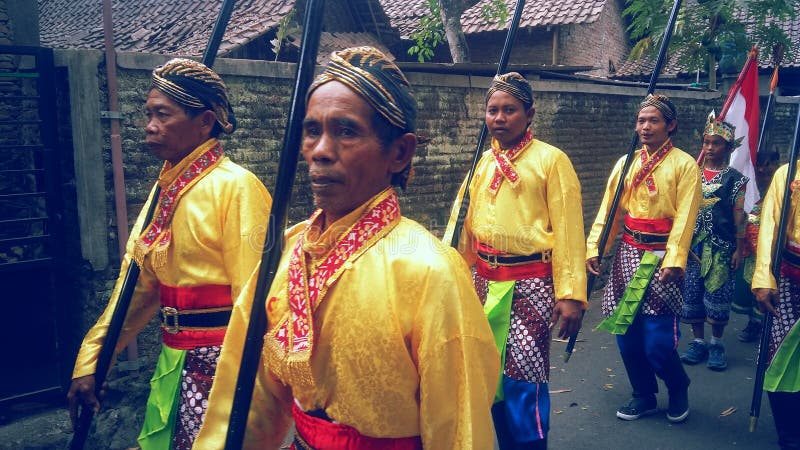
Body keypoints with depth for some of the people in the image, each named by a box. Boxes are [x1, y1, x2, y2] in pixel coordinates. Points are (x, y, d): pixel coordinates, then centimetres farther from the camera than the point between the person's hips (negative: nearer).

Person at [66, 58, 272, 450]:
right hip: (175, 360, 7)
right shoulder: (166, 190, 7)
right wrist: (90, 360, 10)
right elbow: (137, 283, 10)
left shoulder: (236, 186, -16)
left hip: (220, 360, -7)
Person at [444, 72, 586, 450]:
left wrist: (570, 293, -13)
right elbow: (467, 222, 11)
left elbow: (568, 230, -9)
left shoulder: (551, 160, -5)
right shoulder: (483, 162, 10)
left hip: (530, 284, -5)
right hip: (485, 281, 6)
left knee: (523, 380, -6)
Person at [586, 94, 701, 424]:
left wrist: (674, 260, -20)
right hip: (627, 255, 5)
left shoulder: (684, 165, -3)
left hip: (661, 257, -5)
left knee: (657, 342, -7)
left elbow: (684, 217, -10)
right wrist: (594, 248, -2)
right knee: (626, 332, 6)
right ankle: (643, 395, 26)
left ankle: (678, 388, 23)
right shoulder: (626, 164, 11)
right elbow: (608, 210, 8)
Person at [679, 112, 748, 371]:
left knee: (717, 294, 1)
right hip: (693, 245, 3)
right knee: (693, 293, 6)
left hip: (721, 247, -3)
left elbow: (739, 216, -3)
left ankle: (716, 345, 16)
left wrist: (739, 249, -6)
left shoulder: (735, 179, -1)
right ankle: (698, 342, 18)